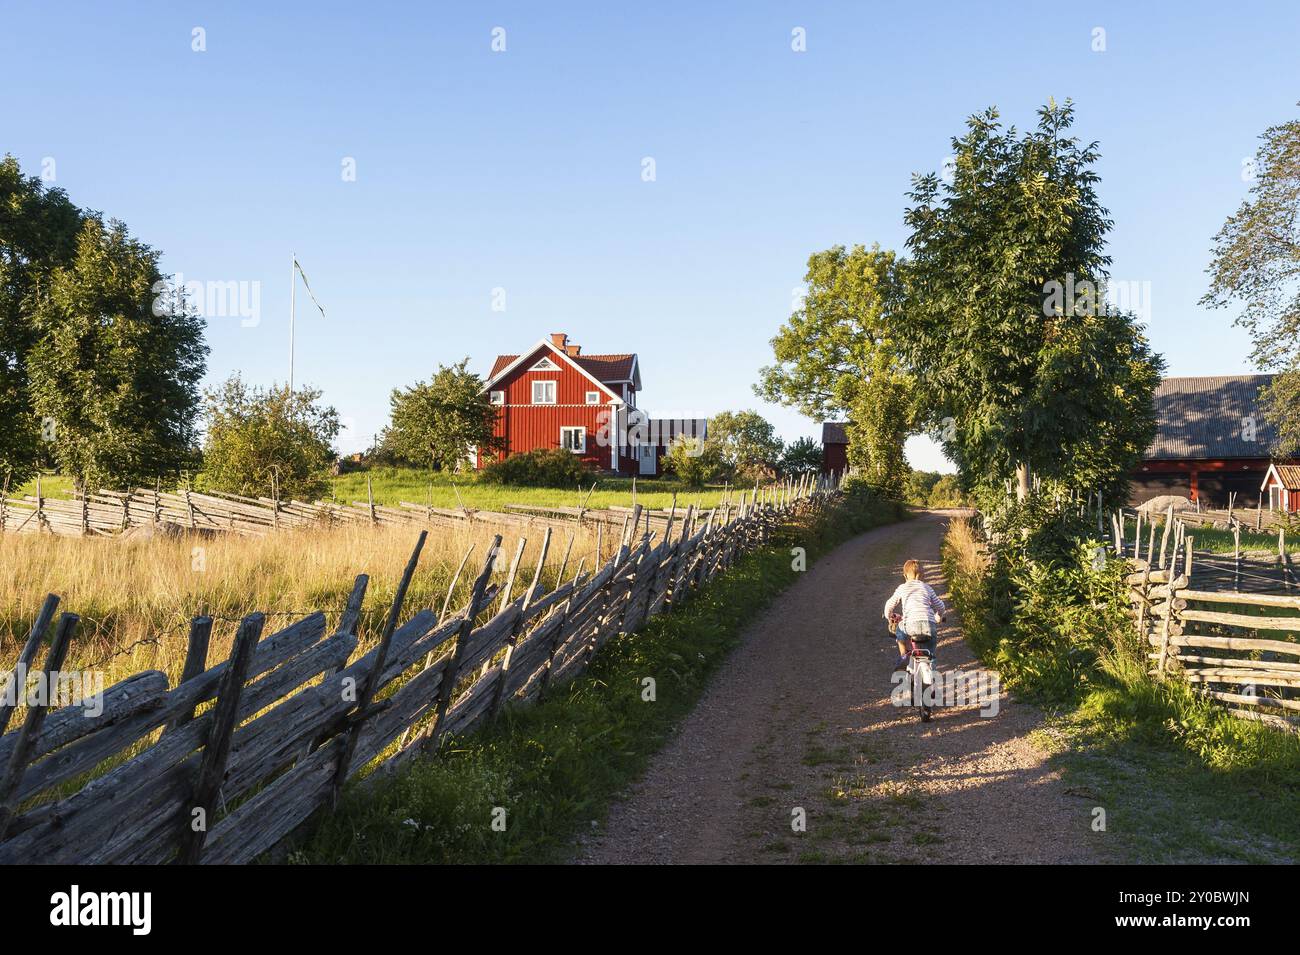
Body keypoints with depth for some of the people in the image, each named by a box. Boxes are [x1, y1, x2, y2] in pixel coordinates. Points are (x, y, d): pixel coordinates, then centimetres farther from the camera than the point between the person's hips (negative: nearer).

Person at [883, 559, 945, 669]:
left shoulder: (902, 588, 16)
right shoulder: (927, 588, 22)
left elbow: (890, 604, 21)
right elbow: (940, 606, 28)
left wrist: (889, 617, 41)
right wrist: (939, 617, 49)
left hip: (911, 625, -1)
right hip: (928, 625, 1)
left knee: (899, 629, 30)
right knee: (932, 635, 33)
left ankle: (903, 656, 27)